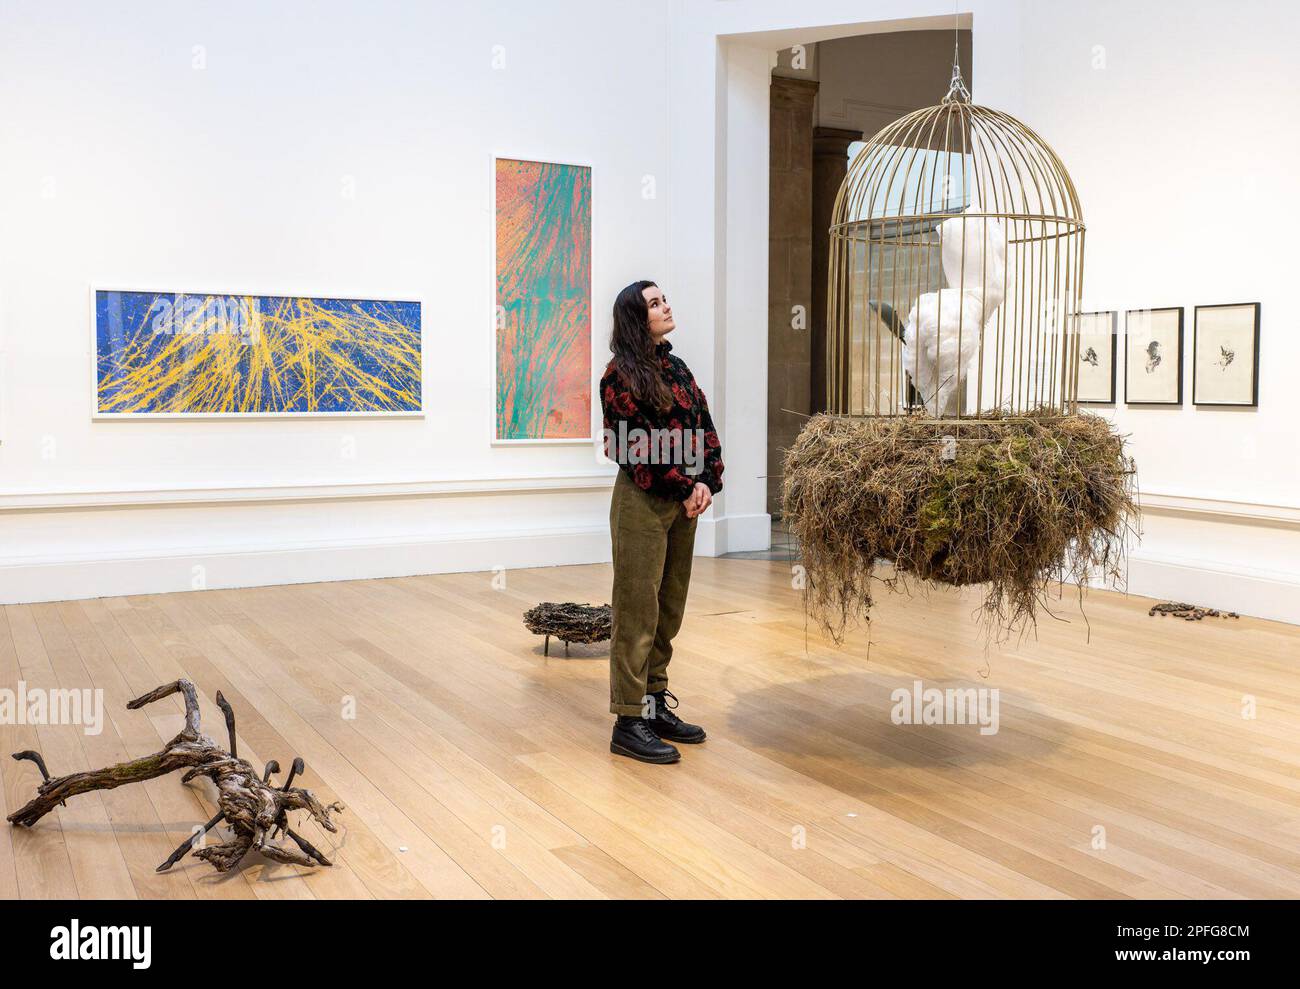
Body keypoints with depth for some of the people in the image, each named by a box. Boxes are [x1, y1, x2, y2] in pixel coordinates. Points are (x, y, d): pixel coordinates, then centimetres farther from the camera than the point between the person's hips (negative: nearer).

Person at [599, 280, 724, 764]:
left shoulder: (676, 367, 13)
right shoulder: (620, 374, -8)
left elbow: (703, 426, 8)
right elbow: (637, 446, -14)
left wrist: (707, 482, -7)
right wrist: (686, 488, -11)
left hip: (683, 503, 7)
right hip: (643, 502, -7)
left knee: (669, 611, 12)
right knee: (638, 611, -4)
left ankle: (657, 705, 22)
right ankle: (629, 723, 2)